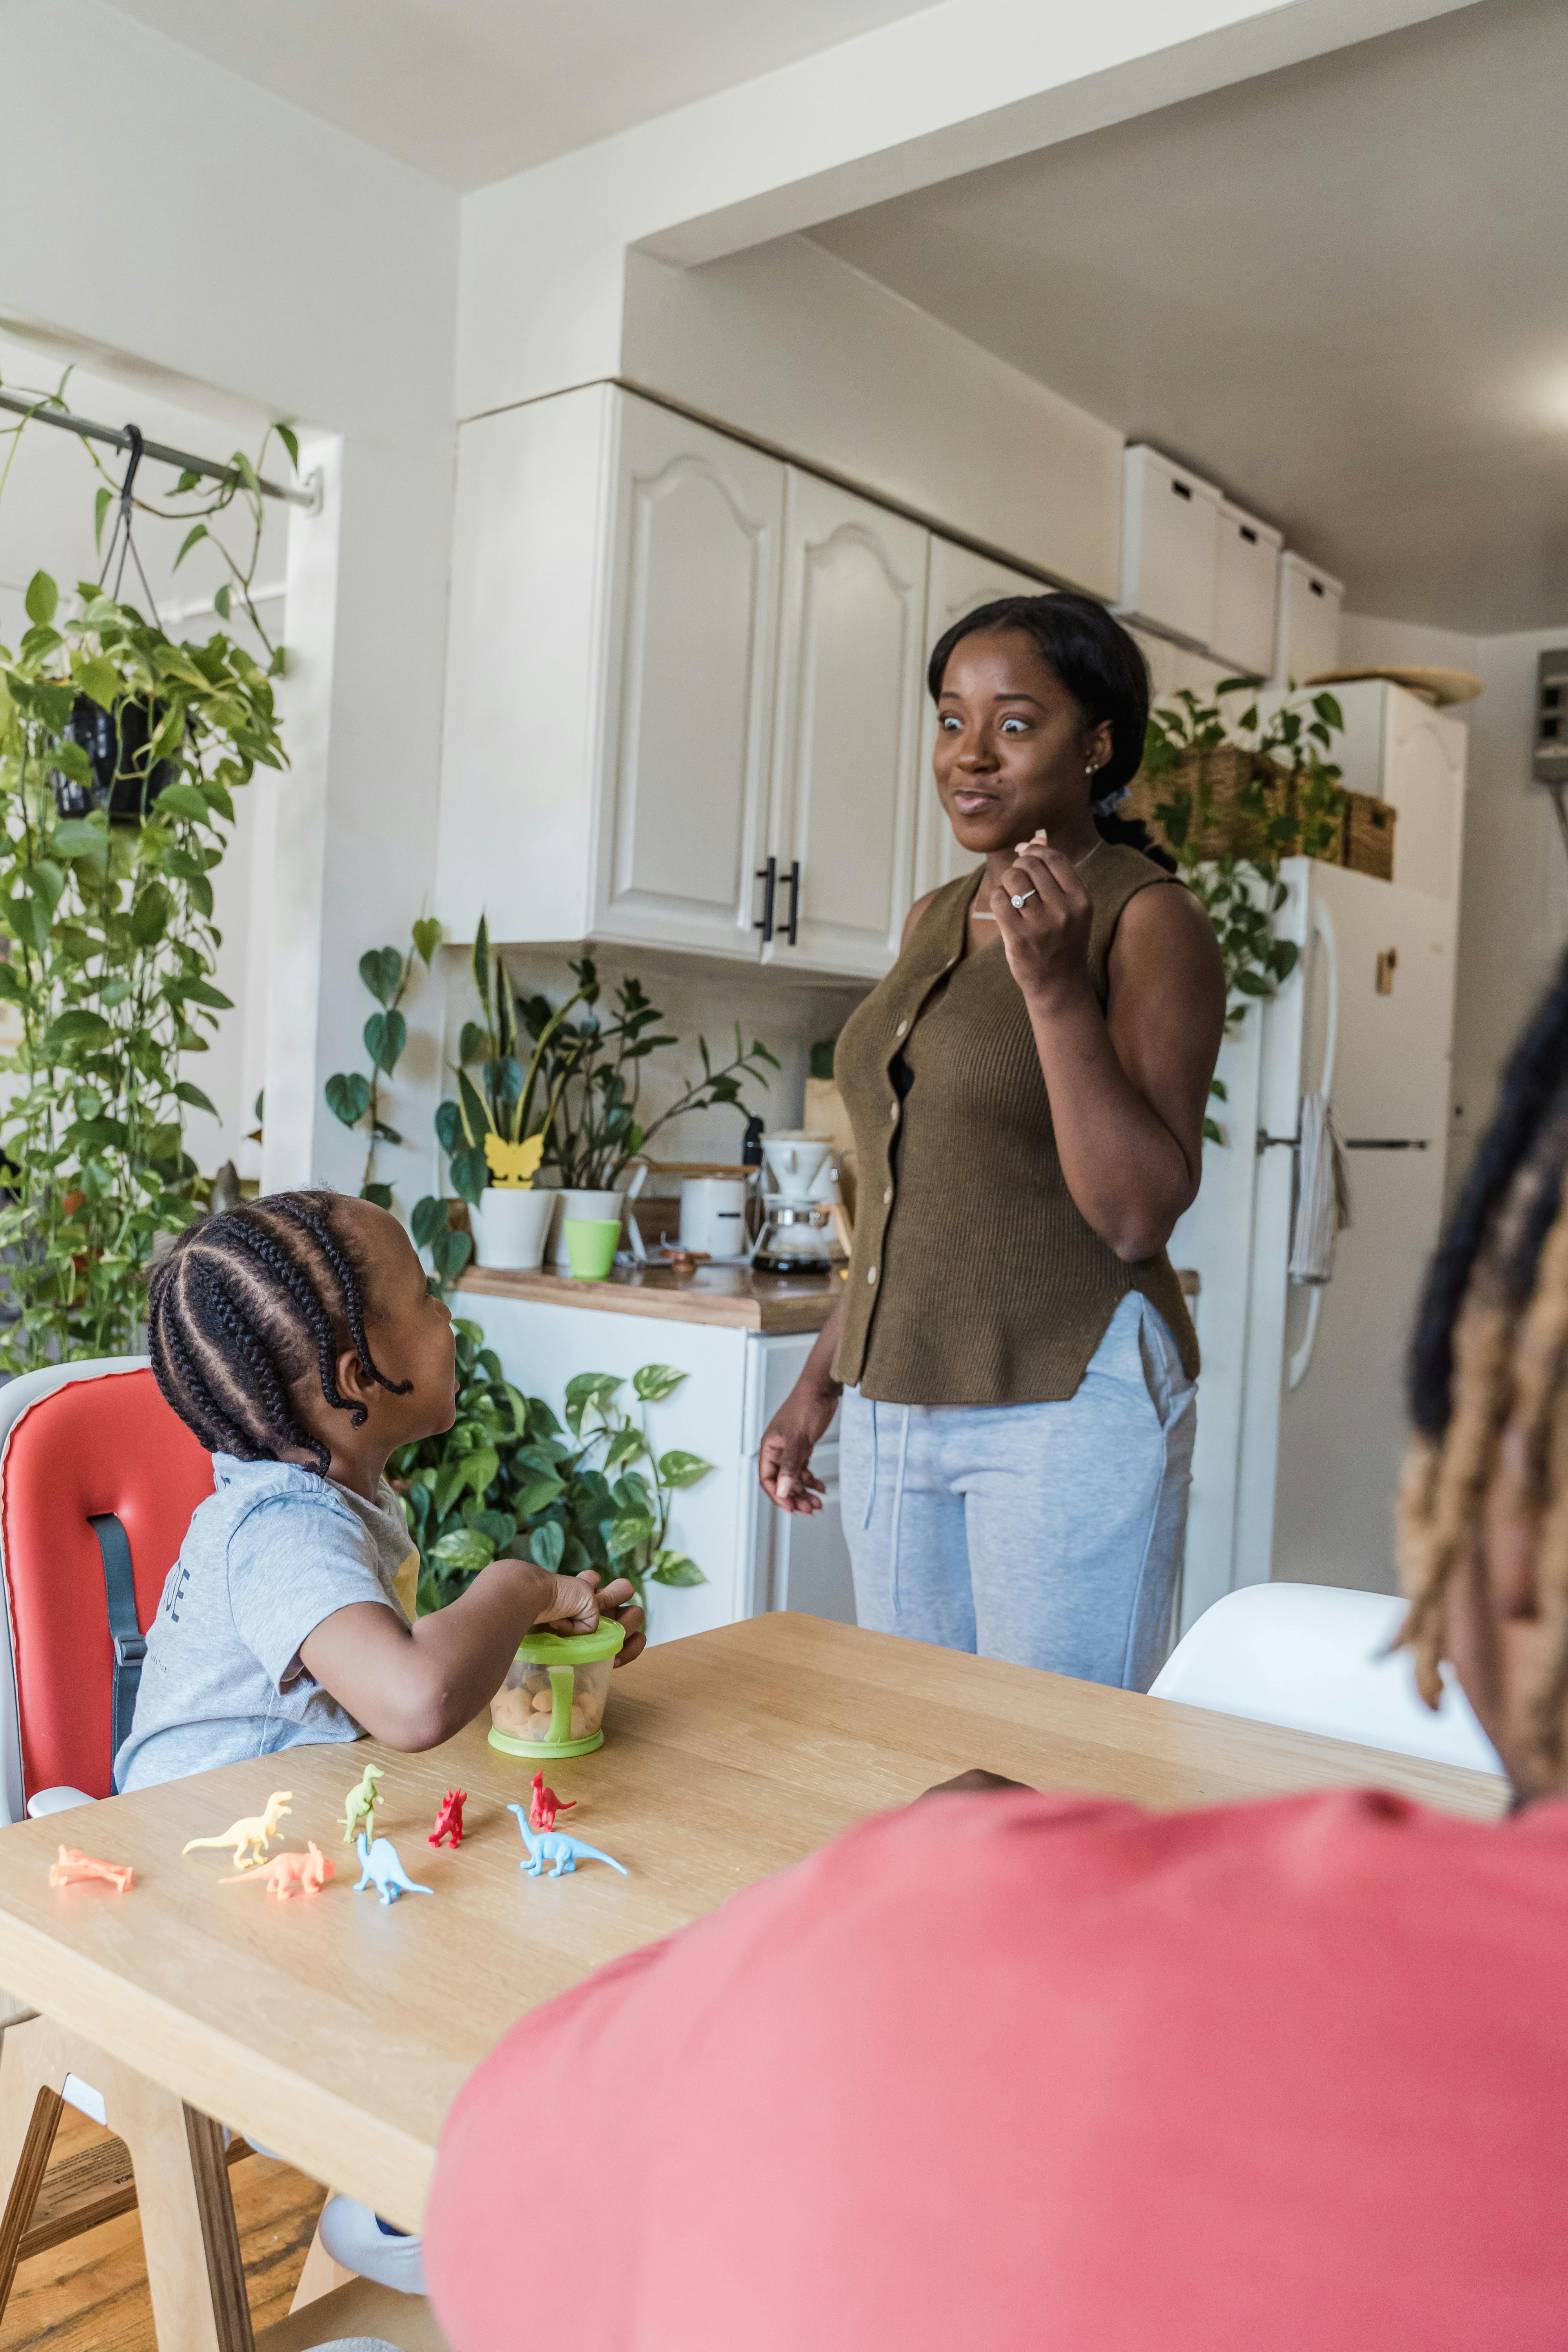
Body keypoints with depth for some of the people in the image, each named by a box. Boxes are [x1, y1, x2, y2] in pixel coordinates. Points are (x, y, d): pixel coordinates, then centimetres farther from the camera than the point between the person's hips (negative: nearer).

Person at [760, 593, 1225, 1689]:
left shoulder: (1150, 920, -8)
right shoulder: (933, 920, 12)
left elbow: (1138, 1216, -16)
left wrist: (1055, 987, -24)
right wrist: (822, 1381, 18)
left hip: (1066, 1406, -6)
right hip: (895, 1408, 7)